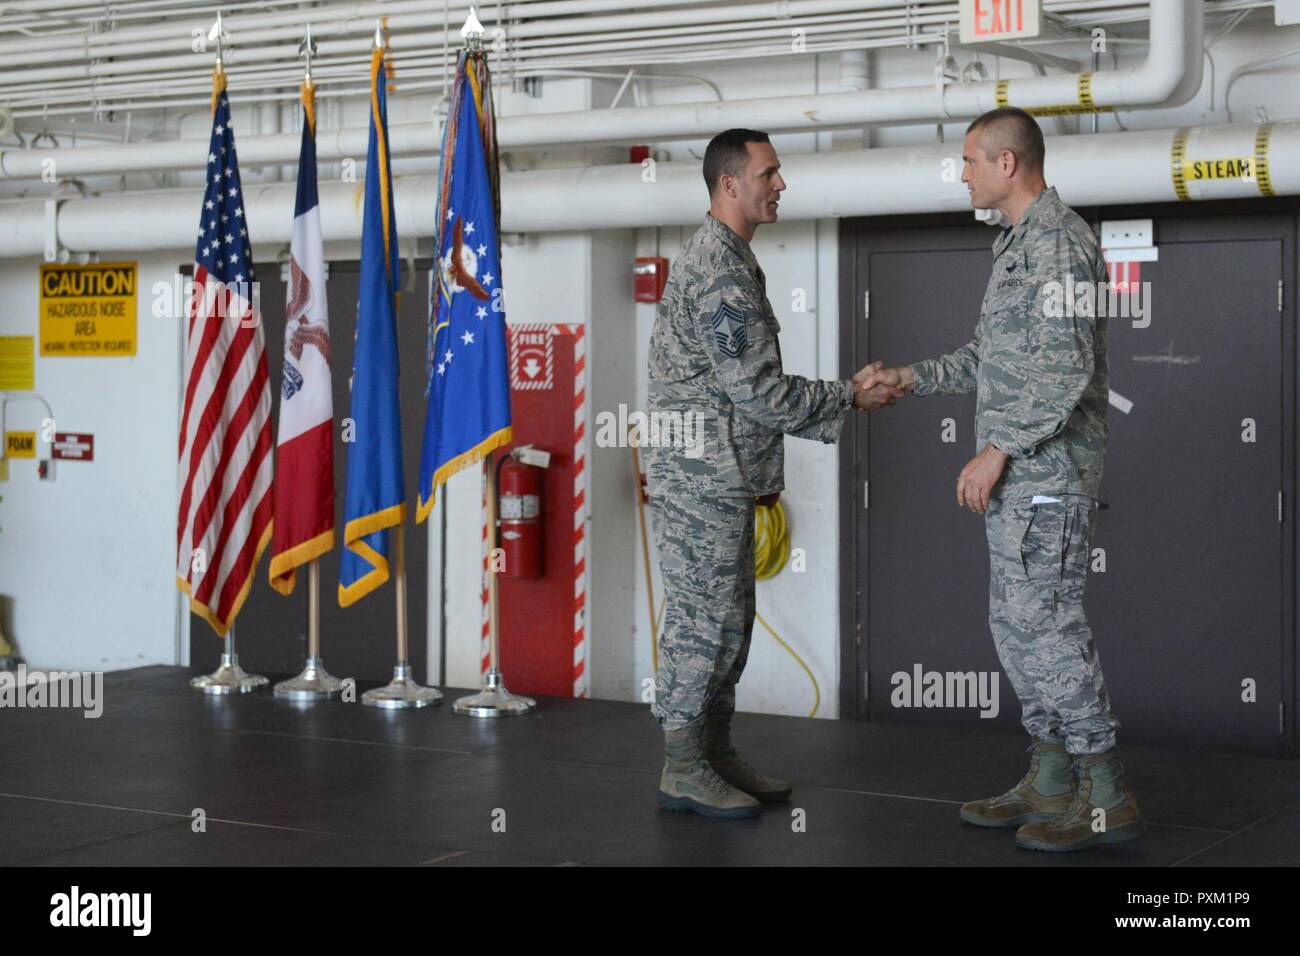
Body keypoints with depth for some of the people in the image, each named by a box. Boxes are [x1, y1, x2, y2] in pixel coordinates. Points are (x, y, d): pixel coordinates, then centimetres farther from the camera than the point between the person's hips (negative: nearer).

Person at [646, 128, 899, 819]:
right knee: (704, 619, -6)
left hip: (721, 475, 10)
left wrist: (758, 469, 22)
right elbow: (757, 389, -20)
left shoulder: (723, 258, 18)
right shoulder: (719, 270, -17)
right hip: (702, 474, -10)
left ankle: (715, 754, 19)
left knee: (726, 618, 13)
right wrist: (851, 398, -9)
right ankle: (682, 770, 1)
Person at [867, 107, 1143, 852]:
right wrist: (915, 378, 21)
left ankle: (1107, 798, -4)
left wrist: (996, 451, -21)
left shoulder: (1058, 241, -15)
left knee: (1046, 621, -9)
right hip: (1021, 473, 10)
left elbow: (1067, 368, -22)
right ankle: (1052, 783, 17)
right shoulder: (1022, 244, 17)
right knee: (1017, 621, 11)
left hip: (1049, 469, -10)